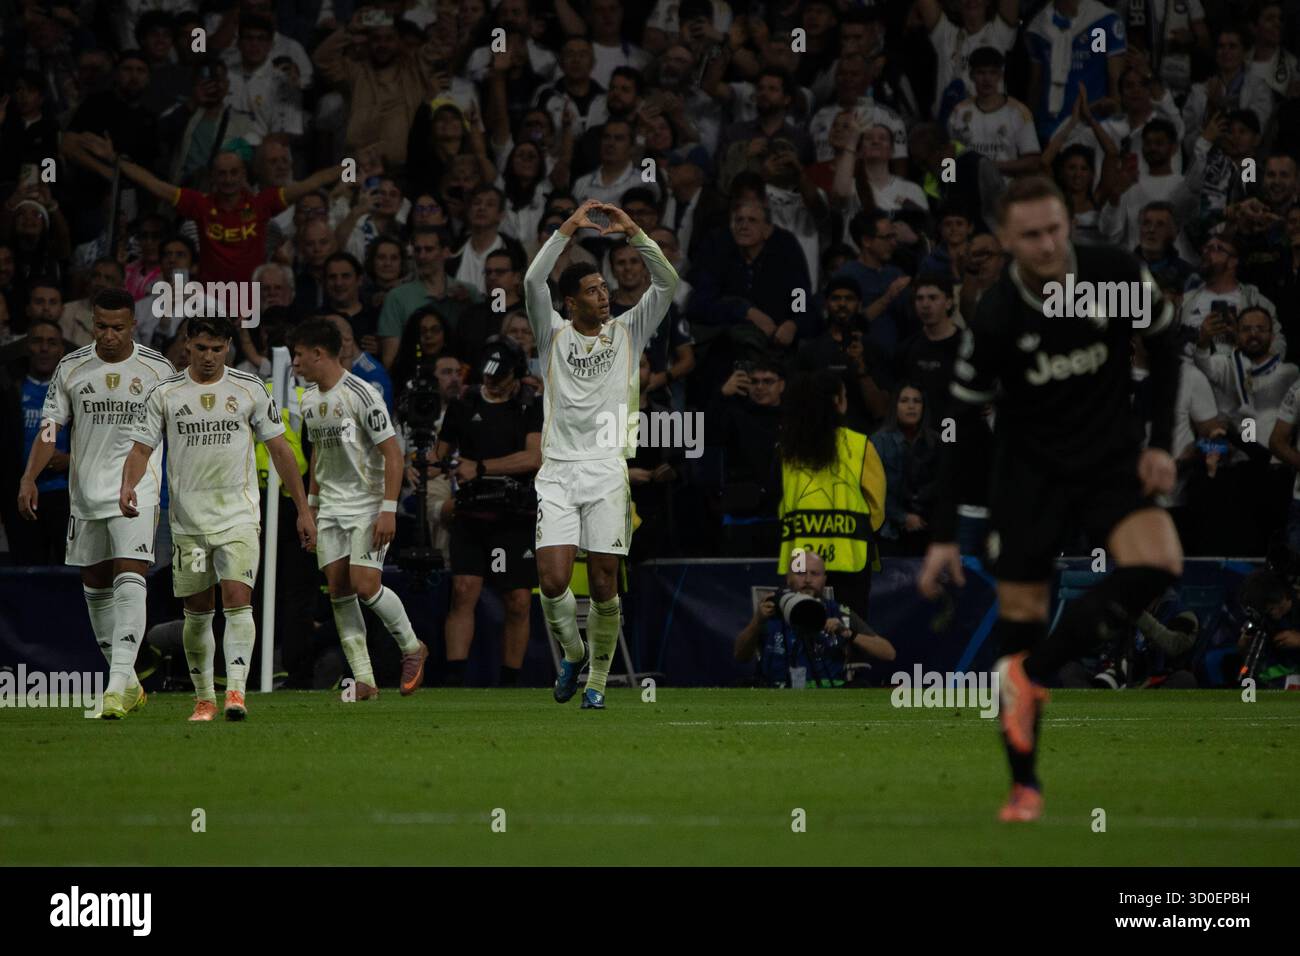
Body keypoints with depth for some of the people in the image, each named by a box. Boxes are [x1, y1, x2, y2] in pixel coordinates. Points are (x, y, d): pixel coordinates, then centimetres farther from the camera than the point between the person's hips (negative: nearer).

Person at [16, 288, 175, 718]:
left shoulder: (158, 369, -1)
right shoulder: (71, 368, 4)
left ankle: (118, 682, -27)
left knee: (129, 578, -19)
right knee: (95, 586, 10)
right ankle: (127, 683, 23)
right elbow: (50, 426, 4)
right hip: (86, 491, 4)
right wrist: (29, 478, -9)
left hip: (136, 492, -4)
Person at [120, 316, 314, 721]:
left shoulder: (250, 390, 2)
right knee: (198, 612, 8)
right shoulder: (164, 394, 2)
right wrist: (128, 486, -21)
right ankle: (203, 698, 20)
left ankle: (236, 691, -23)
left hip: (239, 517, -1)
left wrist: (303, 511, 7)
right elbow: (141, 448, 1)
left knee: (237, 600, -18)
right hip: (188, 520, 1)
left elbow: (279, 450, 7)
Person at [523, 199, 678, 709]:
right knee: (553, 580, -12)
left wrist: (633, 232, -9)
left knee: (603, 584, -3)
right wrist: (568, 229, -11)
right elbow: (532, 282, -7)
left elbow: (667, 282, 0)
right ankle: (571, 654, 15)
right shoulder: (554, 334, 9)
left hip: (608, 471, 0)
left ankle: (597, 681, 11)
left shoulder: (628, 332, 11)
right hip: (558, 471, 0)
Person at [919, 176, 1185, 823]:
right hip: (1030, 473, -1)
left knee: (1157, 565, -26)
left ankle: (1030, 673, -14)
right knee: (1019, 618, -2)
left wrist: (1160, 443, -4)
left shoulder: (1119, 277, -13)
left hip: (1113, 463, 1)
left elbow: (1163, 346, 5)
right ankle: (1024, 786, 14)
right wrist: (943, 536, -10)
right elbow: (961, 423, -9)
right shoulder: (994, 320, -17)